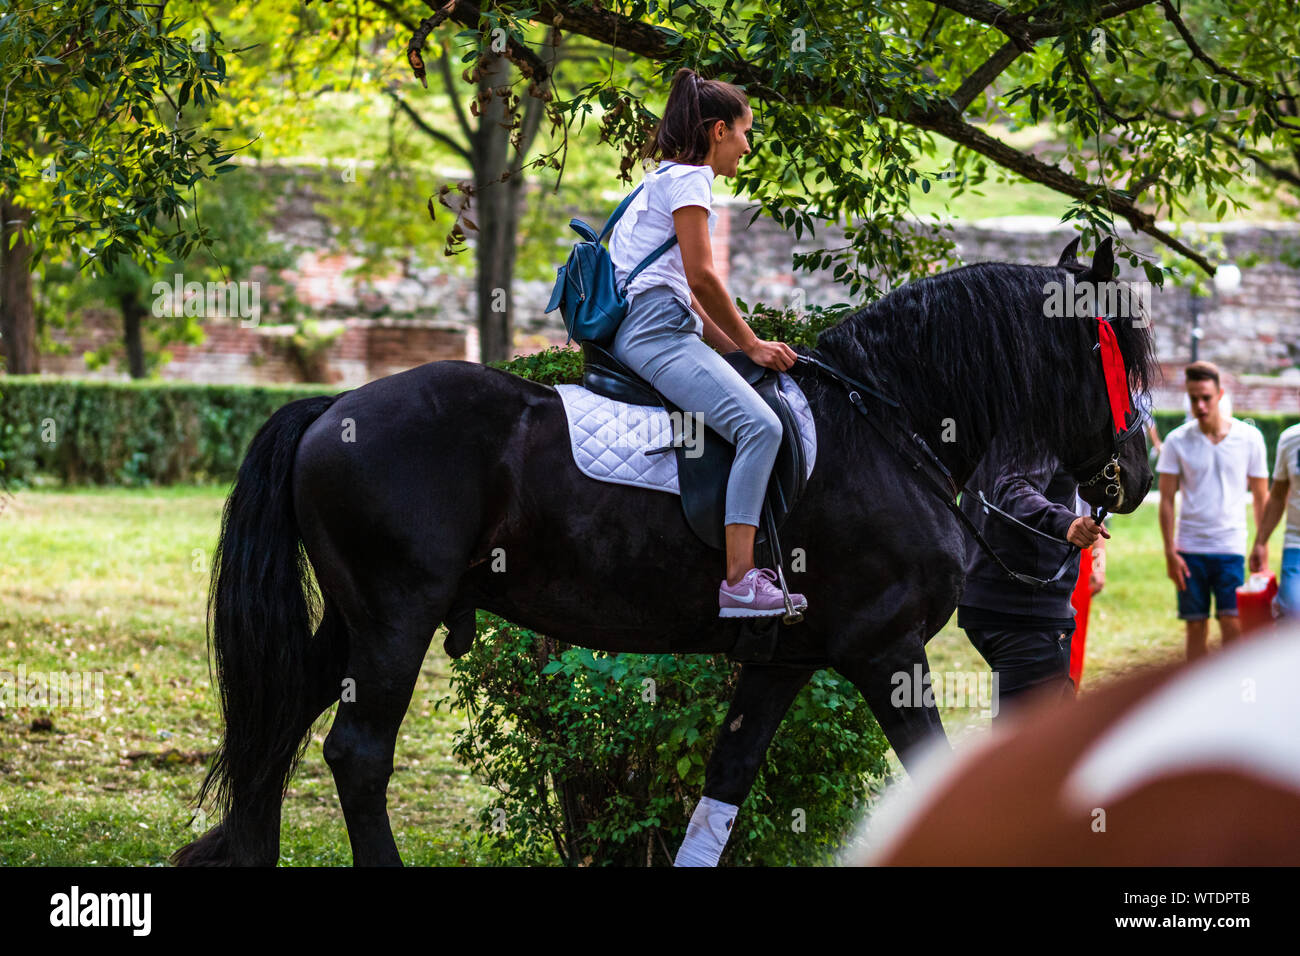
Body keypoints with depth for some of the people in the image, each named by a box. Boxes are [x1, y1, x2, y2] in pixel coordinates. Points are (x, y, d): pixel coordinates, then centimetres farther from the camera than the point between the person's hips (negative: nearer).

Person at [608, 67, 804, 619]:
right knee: (760, 426, -25)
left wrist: (736, 346, 17)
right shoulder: (688, 177, -4)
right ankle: (739, 583, -34)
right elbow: (702, 276, -12)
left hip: (637, 330, 11)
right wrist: (751, 345, -4)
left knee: (761, 425, 16)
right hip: (656, 329, -11)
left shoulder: (668, 179, 28)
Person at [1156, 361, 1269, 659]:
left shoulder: (1249, 438, 0)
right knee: (1196, 626, 4)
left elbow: (1261, 498, 8)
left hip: (1231, 546, -1)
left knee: (1232, 624, -9)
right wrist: (1170, 552, -5)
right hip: (1190, 550, 1)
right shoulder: (1177, 441, 0)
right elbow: (1166, 500, 2)